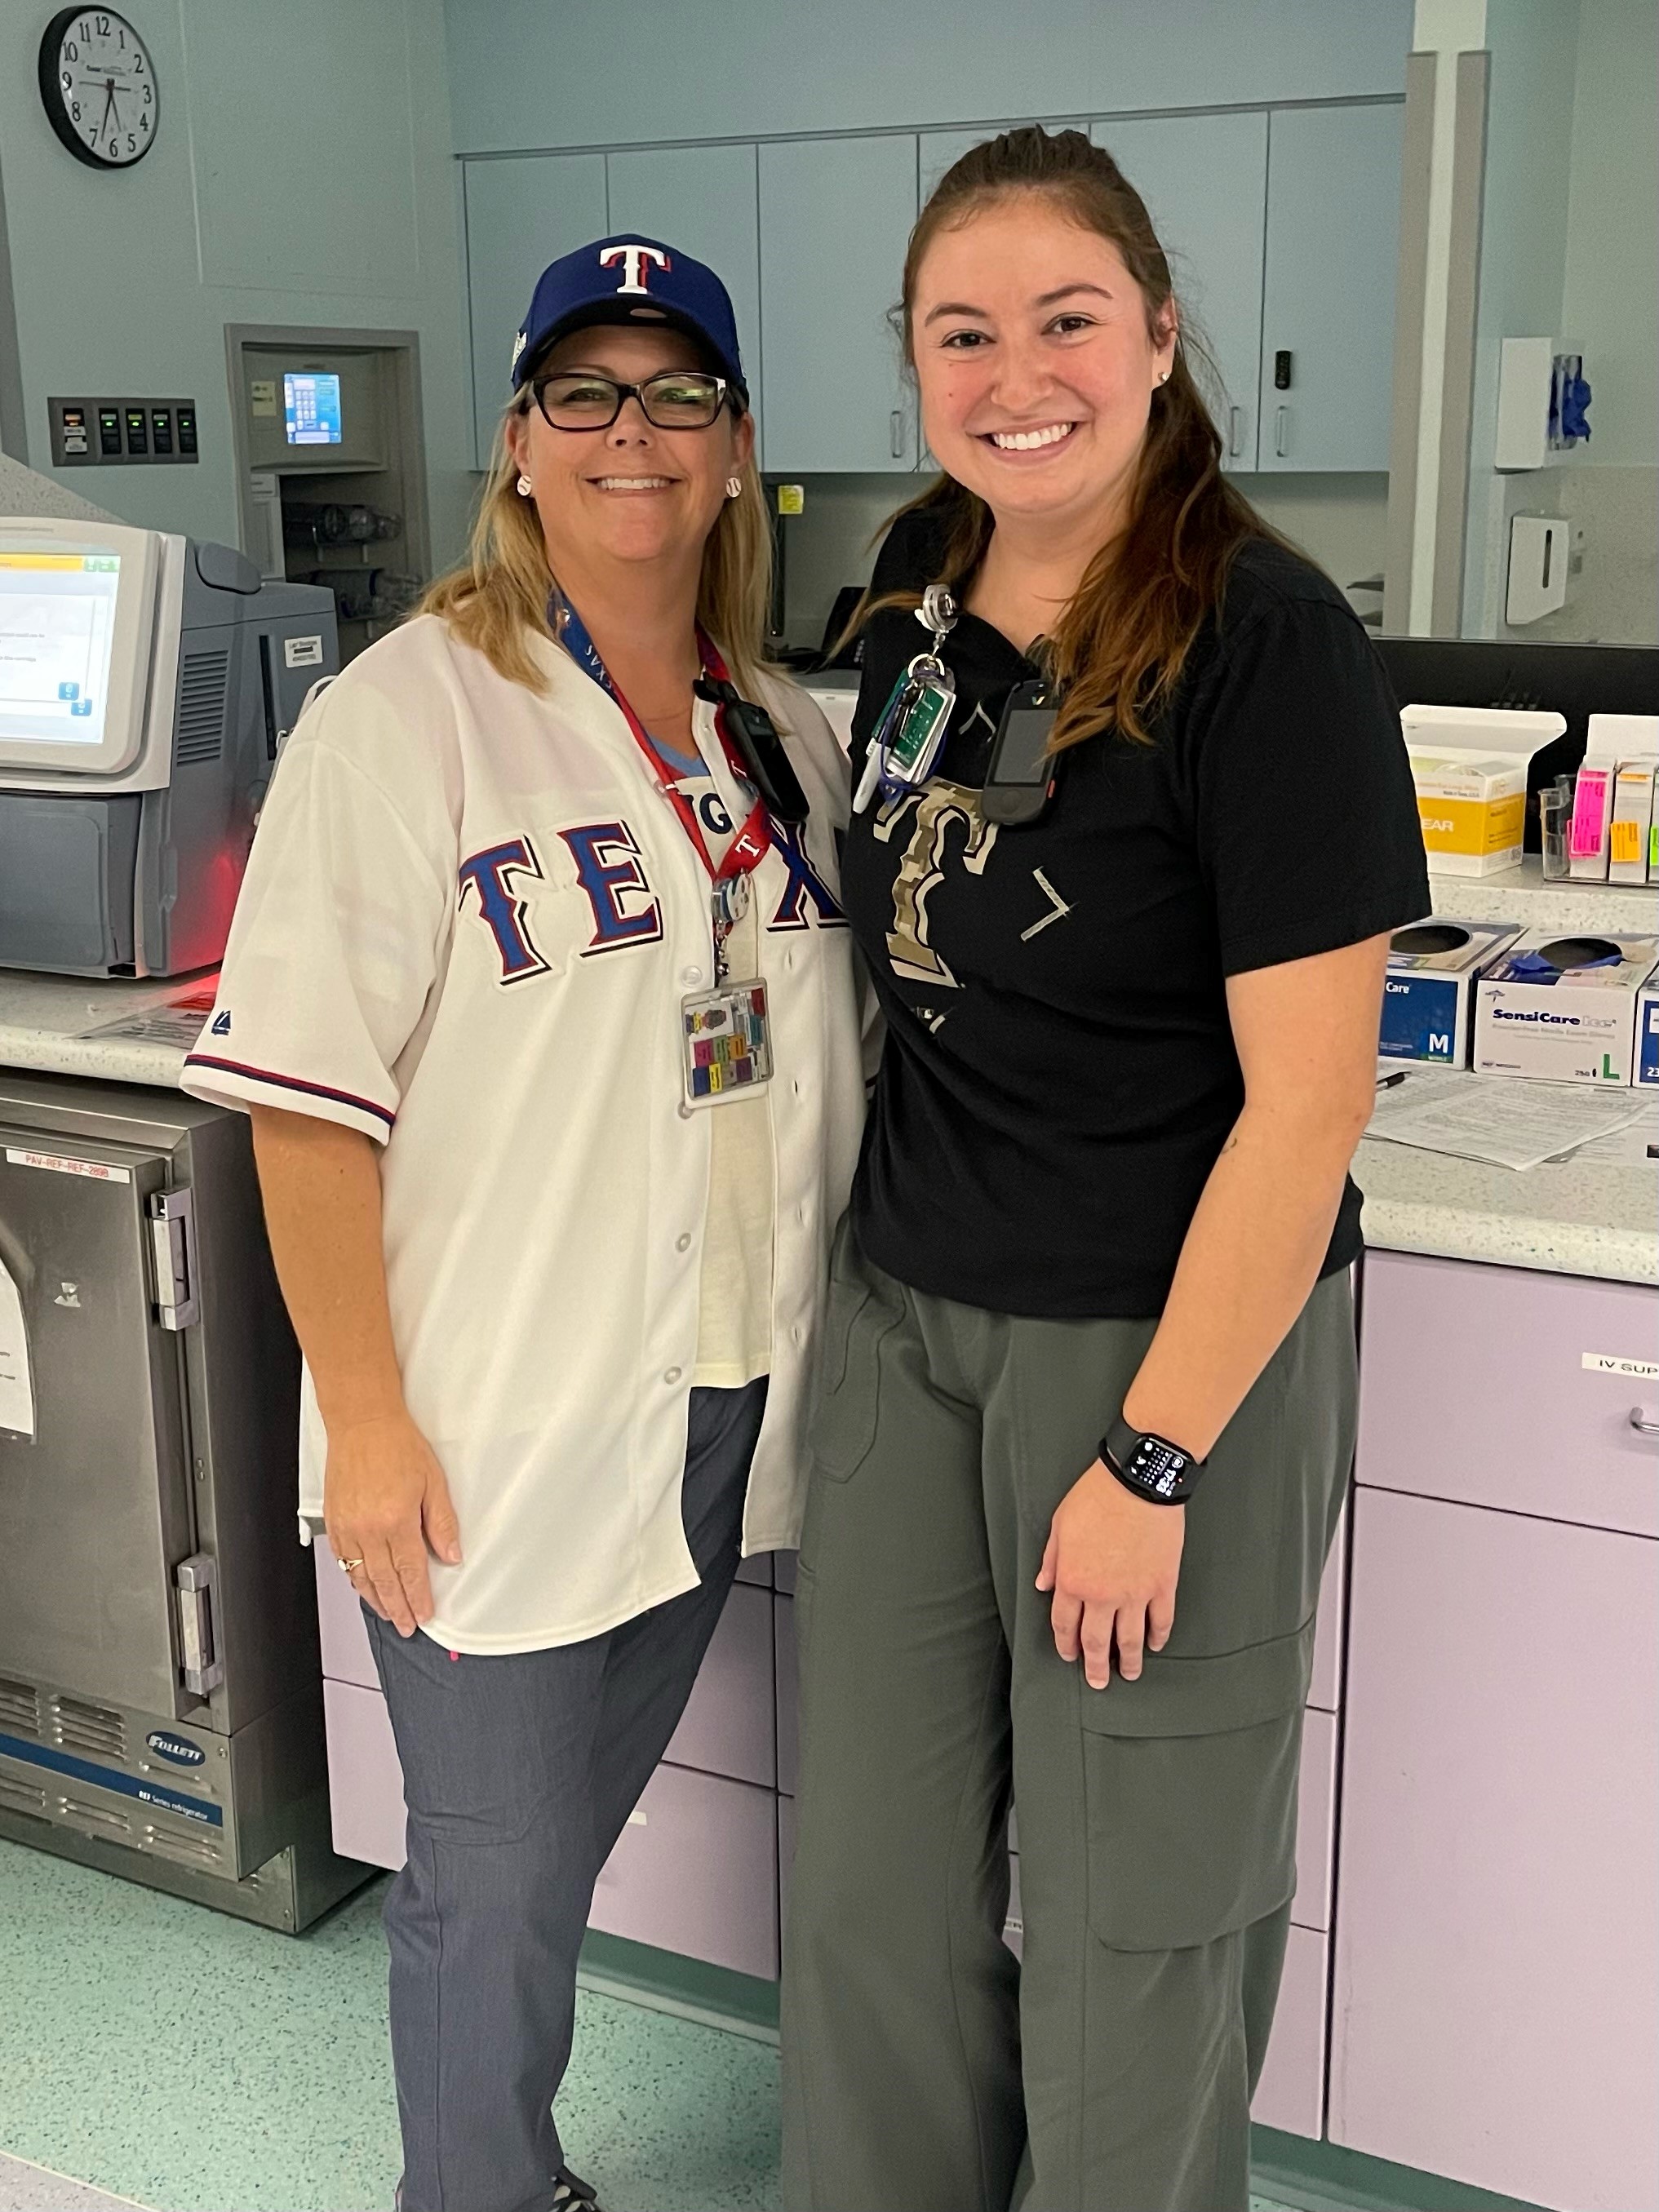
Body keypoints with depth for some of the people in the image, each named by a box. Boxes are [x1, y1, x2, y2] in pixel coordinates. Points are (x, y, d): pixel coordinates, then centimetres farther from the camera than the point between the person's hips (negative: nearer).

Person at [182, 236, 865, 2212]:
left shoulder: (787, 734, 8)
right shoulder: (408, 717, -12)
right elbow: (309, 1101, -15)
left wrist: (816, 1341, 13)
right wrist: (370, 1423, -17)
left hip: (723, 1415, 6)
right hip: (496, 1439, -5)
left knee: (566, 1837, 21)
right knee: (499, 1879, 9)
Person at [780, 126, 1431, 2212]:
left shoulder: (1263, 639, -17)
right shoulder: (920, 581, 4)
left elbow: (1307, 1096, -18)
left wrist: (1153, 1459, -17)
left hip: (1169, 1338, -6)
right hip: (907, 1312, 6)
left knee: (1131, 1915, 11)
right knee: (871, 1880, 16)